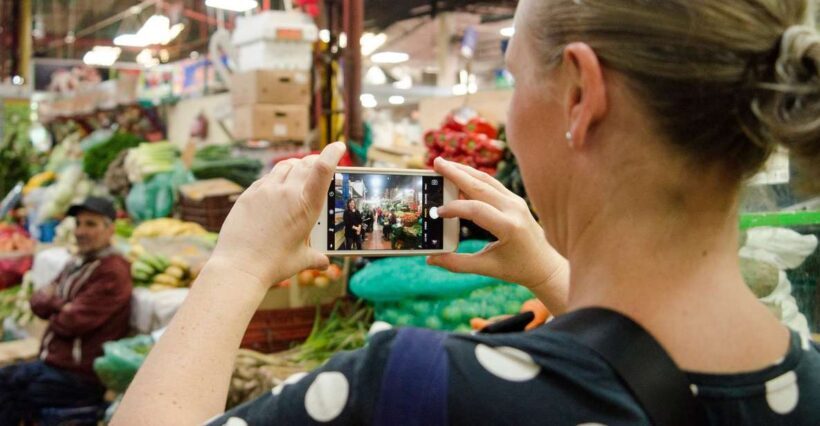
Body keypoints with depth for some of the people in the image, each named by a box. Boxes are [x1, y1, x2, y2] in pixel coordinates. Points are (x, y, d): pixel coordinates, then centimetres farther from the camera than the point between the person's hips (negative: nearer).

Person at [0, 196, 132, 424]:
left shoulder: (112, 271, -15)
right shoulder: (77, 265, 15)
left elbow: (72, 323, -19)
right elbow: (38, 302, 9)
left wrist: (53, 304, 1)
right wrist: (61, 304, -12)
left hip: (81, 378, -9)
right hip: (52, 363, 9)